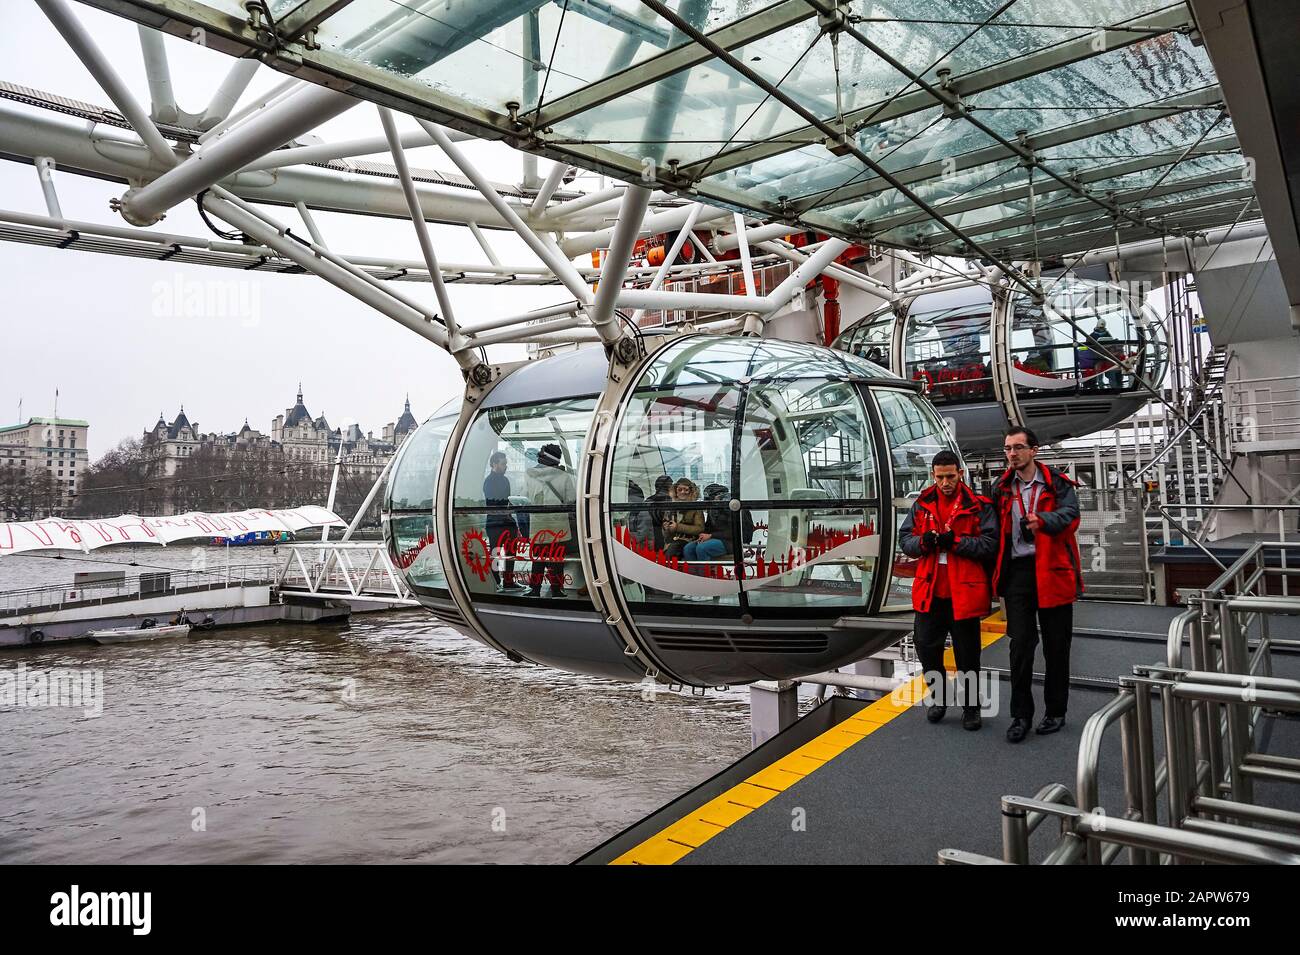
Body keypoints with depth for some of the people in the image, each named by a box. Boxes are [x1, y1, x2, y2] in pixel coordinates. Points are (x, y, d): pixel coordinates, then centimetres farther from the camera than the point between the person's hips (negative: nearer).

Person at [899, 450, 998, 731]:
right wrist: (923, 541, -12)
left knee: (967, 654, 8)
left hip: (964, 592, -3)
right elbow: (904, 539, 9)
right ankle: (938, 697, 31)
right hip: (929, 591, 3)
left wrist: (955, 541, -21)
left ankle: (971, 707, 25)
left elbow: (990, 544, -10)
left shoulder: (978, 506, -3)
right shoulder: (921, 505, 8)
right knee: (926, 647, 9)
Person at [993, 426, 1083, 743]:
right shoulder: (1001, 489, 10)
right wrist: (996, 574, 7)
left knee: (1056, 645, 7)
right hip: (1018, 571, 2)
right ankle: (1021, 714, 8)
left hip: (1052, 570, -2)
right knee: (1020, 643, -1)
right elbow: (997, 534, 14)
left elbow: (1070, 516, -16)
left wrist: (1042, 520, -36)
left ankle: (1055, 711, 22)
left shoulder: (1058, 485, 1)